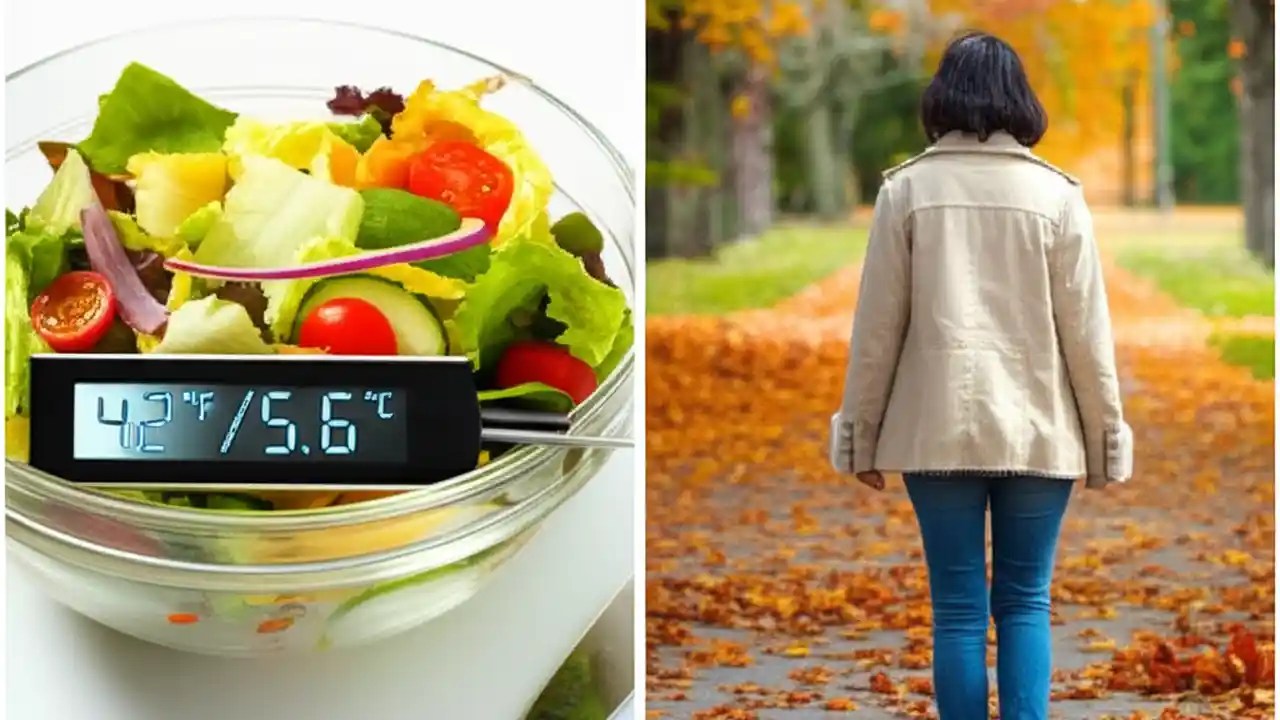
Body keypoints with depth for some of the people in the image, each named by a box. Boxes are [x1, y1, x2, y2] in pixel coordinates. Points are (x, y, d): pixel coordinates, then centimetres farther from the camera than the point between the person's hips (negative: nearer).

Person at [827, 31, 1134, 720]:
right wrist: (1106, 437, 9)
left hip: (939, 430, 0)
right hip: (1037, 431, 0)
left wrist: (861, 435, 8)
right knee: (1025, 602, 9)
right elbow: (1085, 329, 0)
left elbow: (878, 323, -1)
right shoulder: (1055, 193, -2)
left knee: (958, 608, 6)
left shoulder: (908, 188, -3)